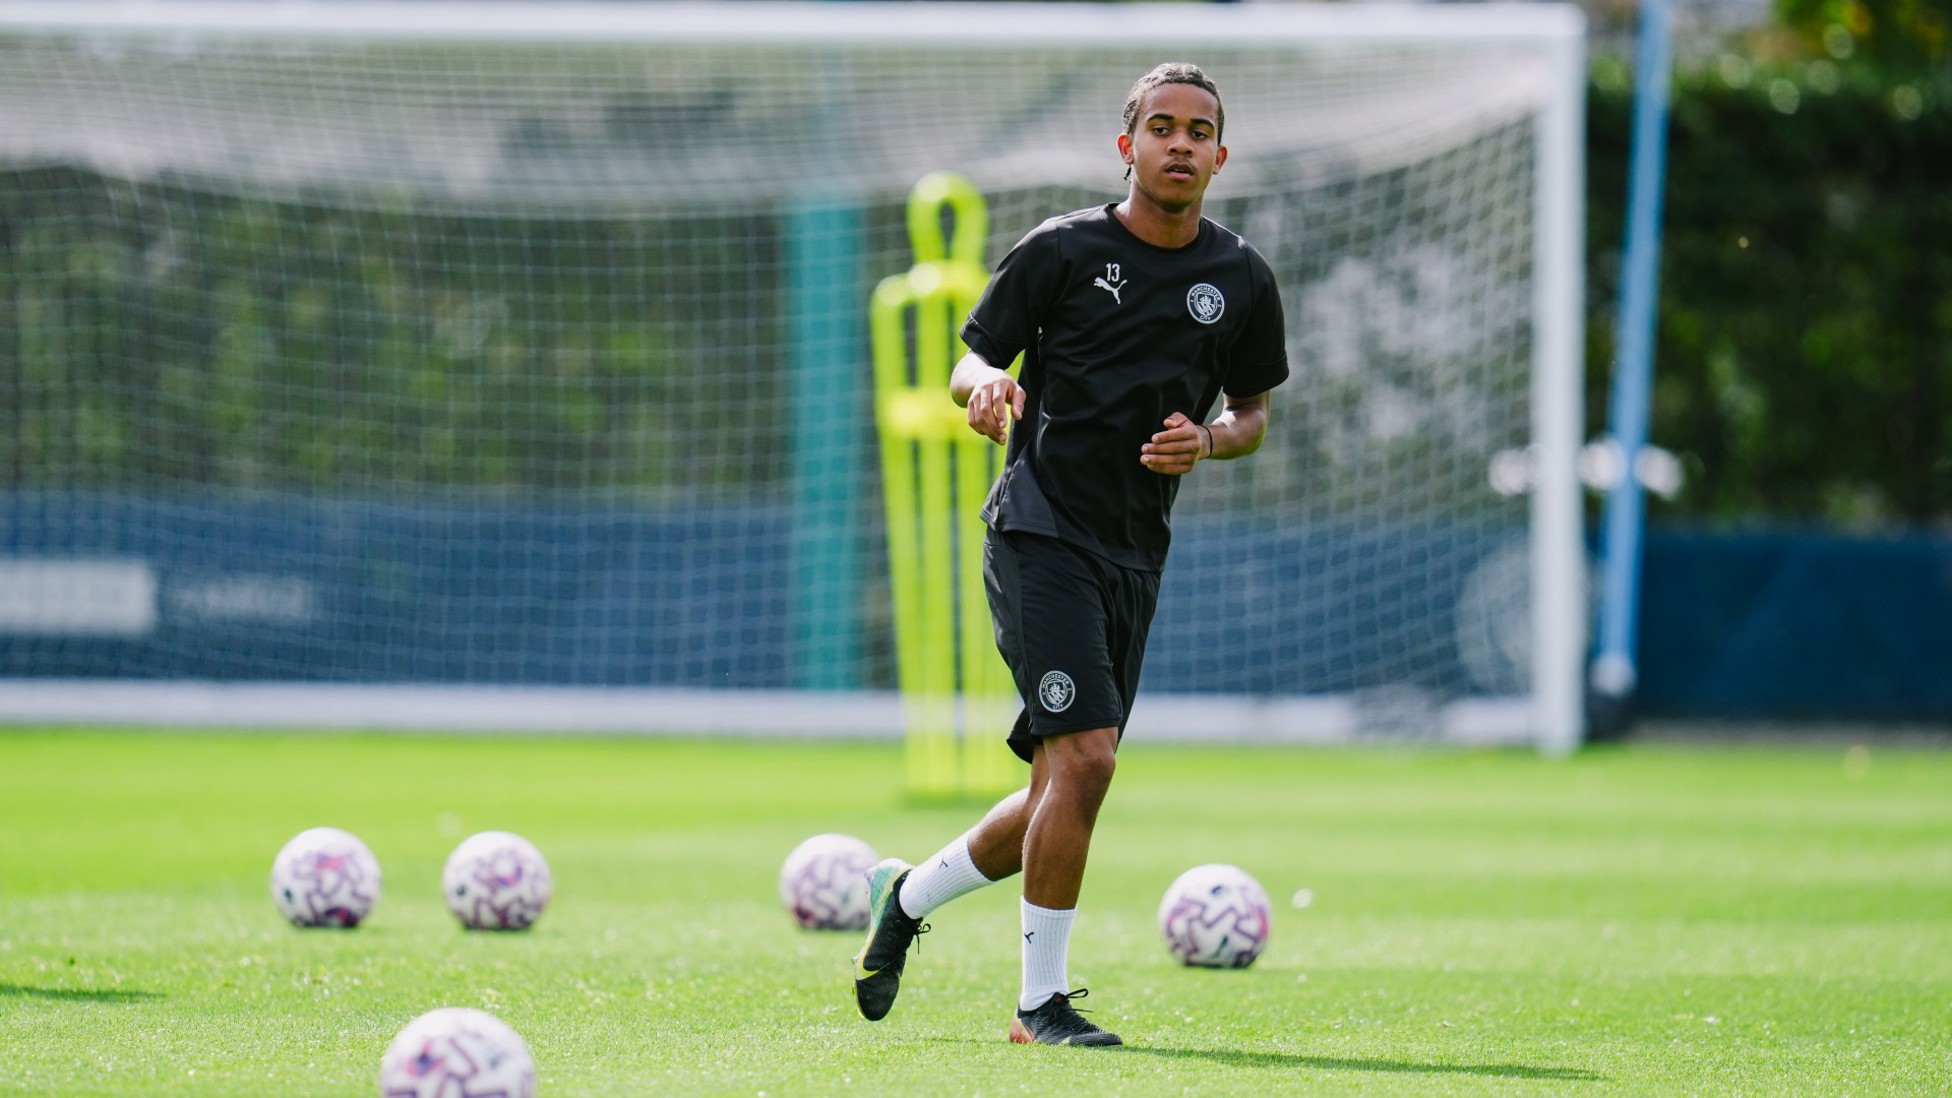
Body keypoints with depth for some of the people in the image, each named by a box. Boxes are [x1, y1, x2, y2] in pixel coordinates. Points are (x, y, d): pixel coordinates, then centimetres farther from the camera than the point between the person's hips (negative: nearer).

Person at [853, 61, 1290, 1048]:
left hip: (1136, 555, 6)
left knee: (1063, 795, 9)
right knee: (1085, 756, -19)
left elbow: (1252, 411, 18)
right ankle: (1041, 1000, -10)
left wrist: (1207, 441, -4)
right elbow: (970, 362, 2)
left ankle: (908, 895, 34)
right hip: (1039, 530, -6)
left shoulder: (1241, 281, 7)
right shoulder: (1061, 251, -3)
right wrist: (985, 386, -21)